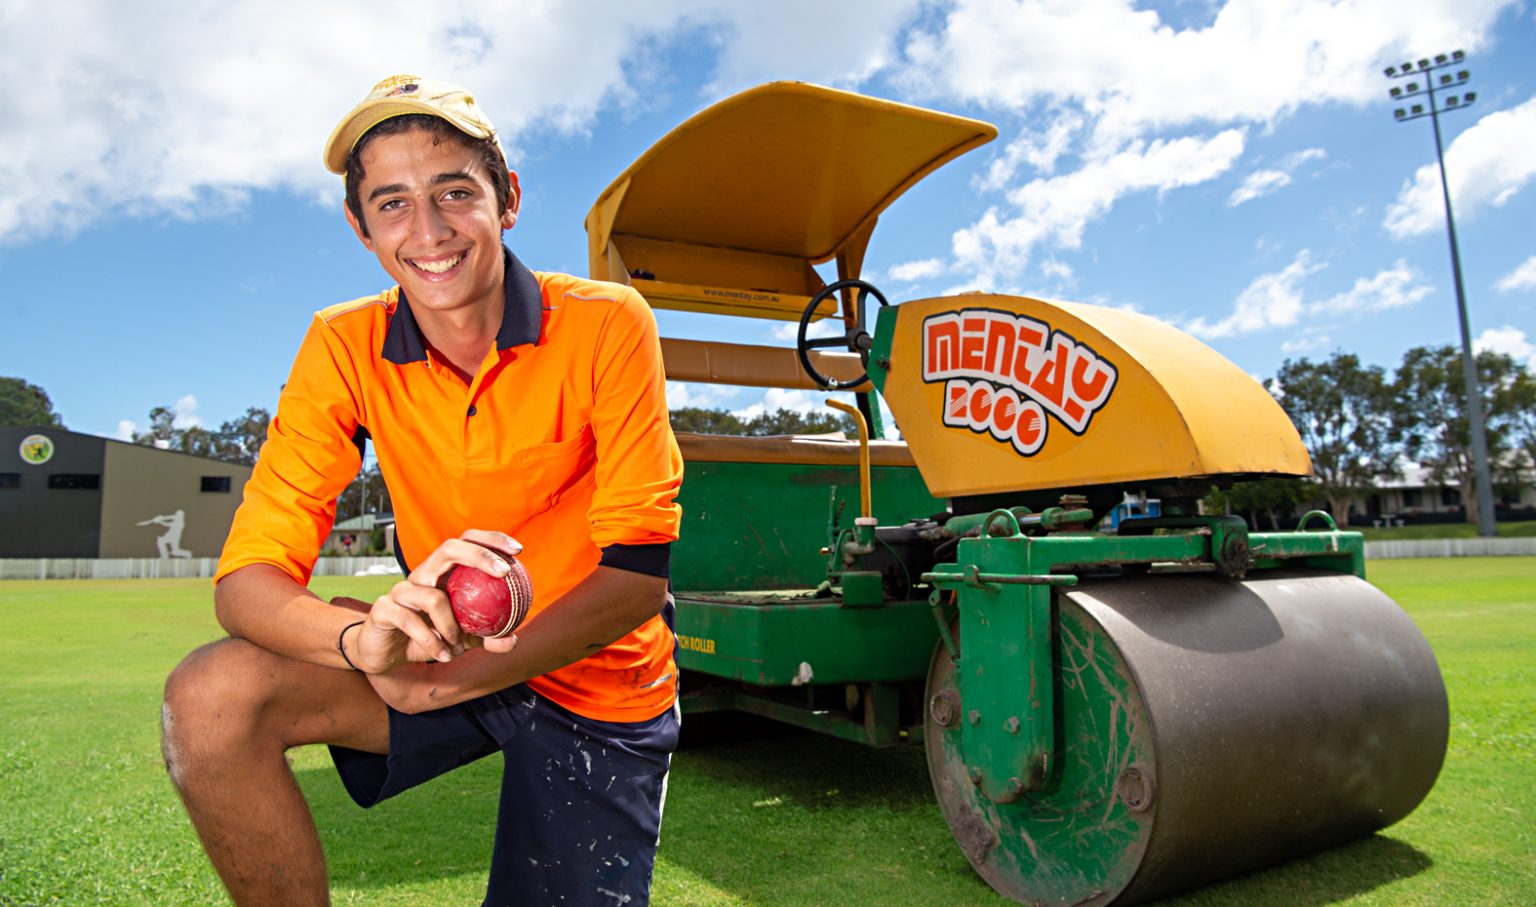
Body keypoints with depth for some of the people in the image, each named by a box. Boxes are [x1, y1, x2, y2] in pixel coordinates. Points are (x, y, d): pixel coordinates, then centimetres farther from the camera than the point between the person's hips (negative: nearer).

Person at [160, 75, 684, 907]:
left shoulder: (605, 324, -19)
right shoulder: (346, 347, -10)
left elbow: (637, 575, -21)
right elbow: (246, 577, -15)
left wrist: (446, 679, -31)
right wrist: (366, 638, -38)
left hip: (597, 682, -1)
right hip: (450, 655, 2)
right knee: (211, 697, -19)